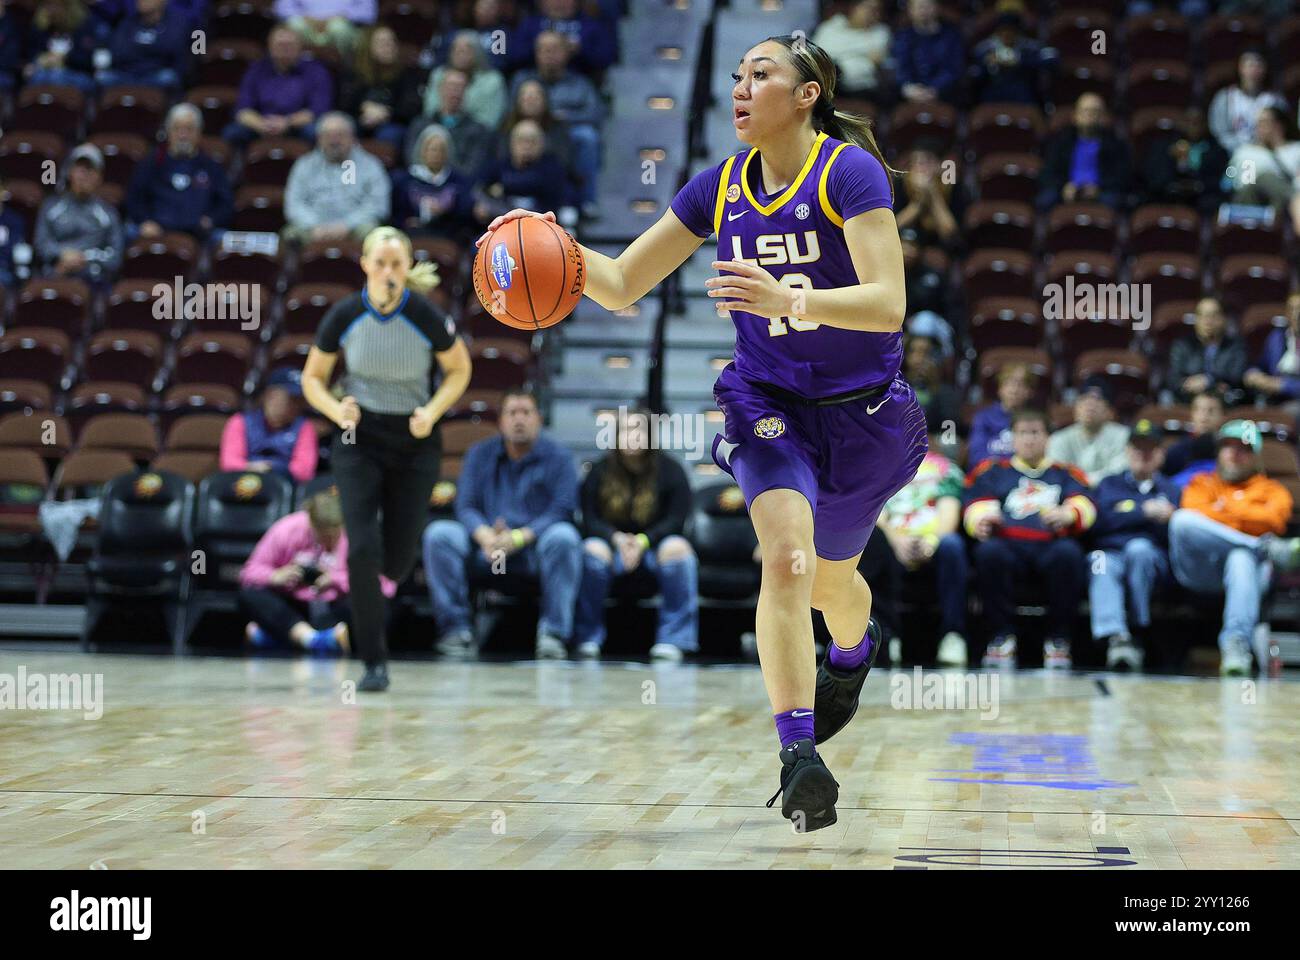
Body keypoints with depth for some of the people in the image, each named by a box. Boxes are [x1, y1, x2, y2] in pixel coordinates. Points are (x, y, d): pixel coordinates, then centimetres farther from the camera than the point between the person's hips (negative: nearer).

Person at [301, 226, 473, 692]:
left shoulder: (428, 317, -15)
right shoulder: (344, 315, -11)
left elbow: (459, 369, 2)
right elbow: (313, 378, 1)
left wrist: (432, 412, -14)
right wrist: (337, 410, -19)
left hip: (415, 444, 0)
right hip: (359, 442, 0)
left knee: (397, 562, 3)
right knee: (362, 548, -14)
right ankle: (374, 662, -1)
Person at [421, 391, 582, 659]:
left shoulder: (557, 457, 3)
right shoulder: (480, 454, 12)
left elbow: (561, 510, -10)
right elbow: (465, 506, 2)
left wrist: (518, 537, -23)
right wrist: (485, 536, -20)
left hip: (533, 548, -2)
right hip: (486, 547, 2)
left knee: (563, 536, -33)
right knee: (439, 533, -21)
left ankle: (553, 633, -29)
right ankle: (457, 629, -20)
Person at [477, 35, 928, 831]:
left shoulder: (851, 171, -16)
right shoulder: (722, 186, -2)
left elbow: (888, 302, -26)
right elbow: (622, 286, 2)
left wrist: (790, 300, -41)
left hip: (862, 409, -2)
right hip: (767, 402, 2)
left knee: (830, 579, 18)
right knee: (786, 556, -26)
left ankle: (855, 649, 57)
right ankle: (799, 754, -29)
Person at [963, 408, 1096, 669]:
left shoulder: (1066, 474, 26)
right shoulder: (992, 470, 28)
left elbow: (1084, 505, 7)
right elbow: (975, 504, 12)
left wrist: (1067, 514, -18)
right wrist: (980, 520, -14)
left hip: (1051, 544, 0)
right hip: (1008, 544, 0)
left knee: (1068, 552, -35)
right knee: (989, 551, -35)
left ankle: (1058, 640, -23)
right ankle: (1002, 637, -24)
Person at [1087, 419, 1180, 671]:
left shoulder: (1172, 491, 24)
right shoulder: (1109, 485, 25)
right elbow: (1099, 522, 4)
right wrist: (1144, 511, 0)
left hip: (1152, 560, 0)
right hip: (1110, 553, 0)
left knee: (1138, 547, -36)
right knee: (1101, 563, -36)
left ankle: (1141, 632, -31)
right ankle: (1114, 636, -57)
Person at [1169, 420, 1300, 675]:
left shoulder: (1272, 490, 28)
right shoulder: (1203, 483, 29)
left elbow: (1273, 521, 4)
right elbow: (1193, 514, 5)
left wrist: (1226, 508, 6)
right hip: (1200, 568, 1)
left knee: (1242, 559, -41)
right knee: (1182, 520, -32)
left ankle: (1236, 645, -58)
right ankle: (1269, 549, -38)